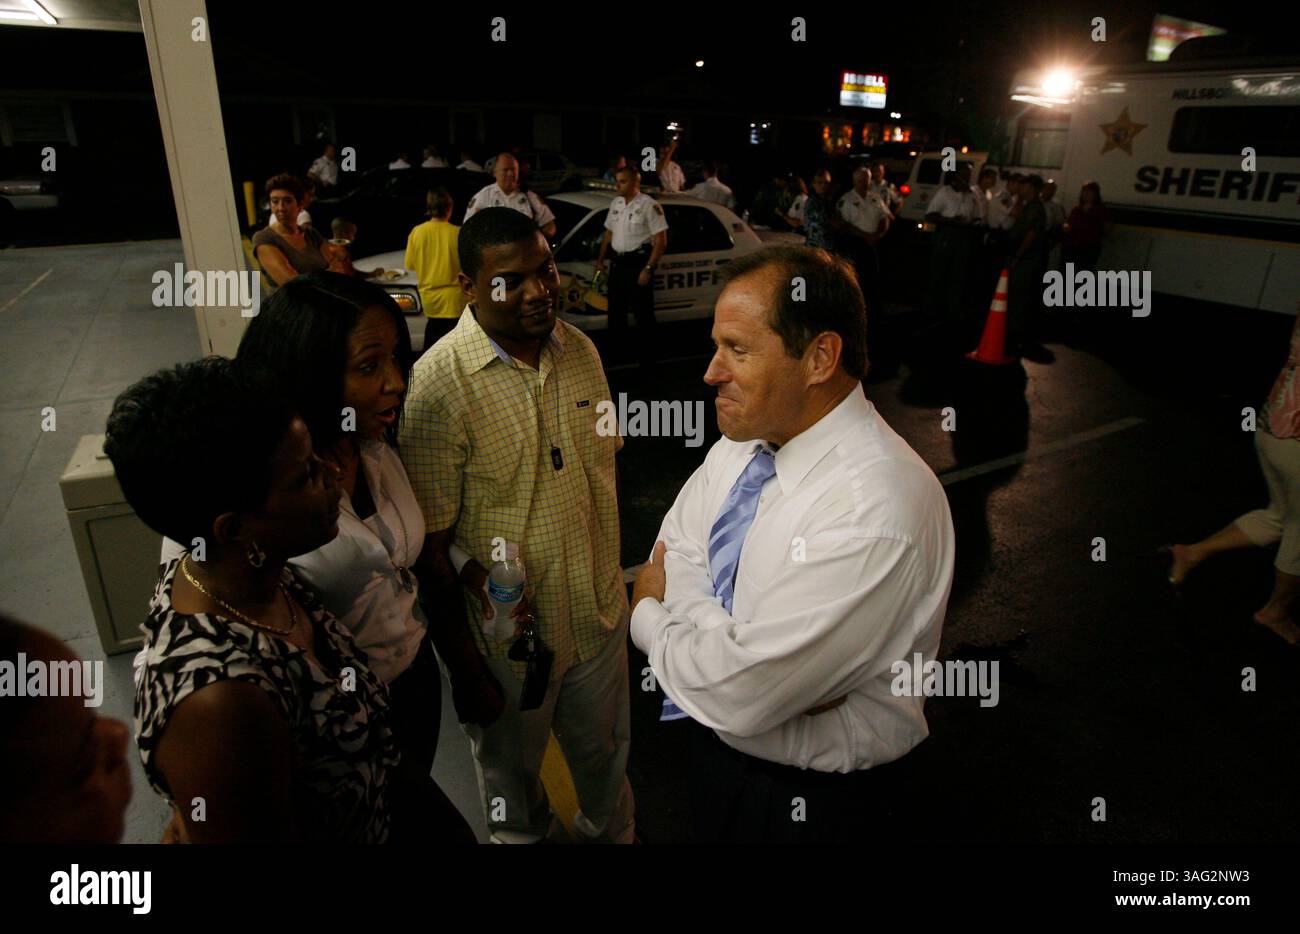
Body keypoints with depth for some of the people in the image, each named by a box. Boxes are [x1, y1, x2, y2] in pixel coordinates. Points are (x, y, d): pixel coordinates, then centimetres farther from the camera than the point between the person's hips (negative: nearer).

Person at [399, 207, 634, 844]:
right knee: (512, 777, 23)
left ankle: (613, 833, 57)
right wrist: (461, 665, -12)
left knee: (605, 754, 27)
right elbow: (431, 542, -18)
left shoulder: (580, 350, -3)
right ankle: (534, 836, 54)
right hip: (506, 634, -4)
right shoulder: (440, 384, -23)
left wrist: (616, 581, 12)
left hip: (600, 615, 5)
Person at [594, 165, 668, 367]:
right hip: (618, 262, 7)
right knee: (615, 310, 13)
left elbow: (661, 241, -14)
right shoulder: (615, 203, 11)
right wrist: (600, 259, 15)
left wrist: (648, 269, -19)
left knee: (643, 312, -2)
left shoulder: (649, 205, -10)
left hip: (639, 263, -7)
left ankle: (646, 358, 7)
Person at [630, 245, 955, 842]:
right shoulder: (745, 436, -8)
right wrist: (739, 647, -24)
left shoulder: (874, 513, -34)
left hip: (807, 799, -6)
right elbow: (676, 553, -5)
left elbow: (736, 695, -32)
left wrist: (648, 617, -14)